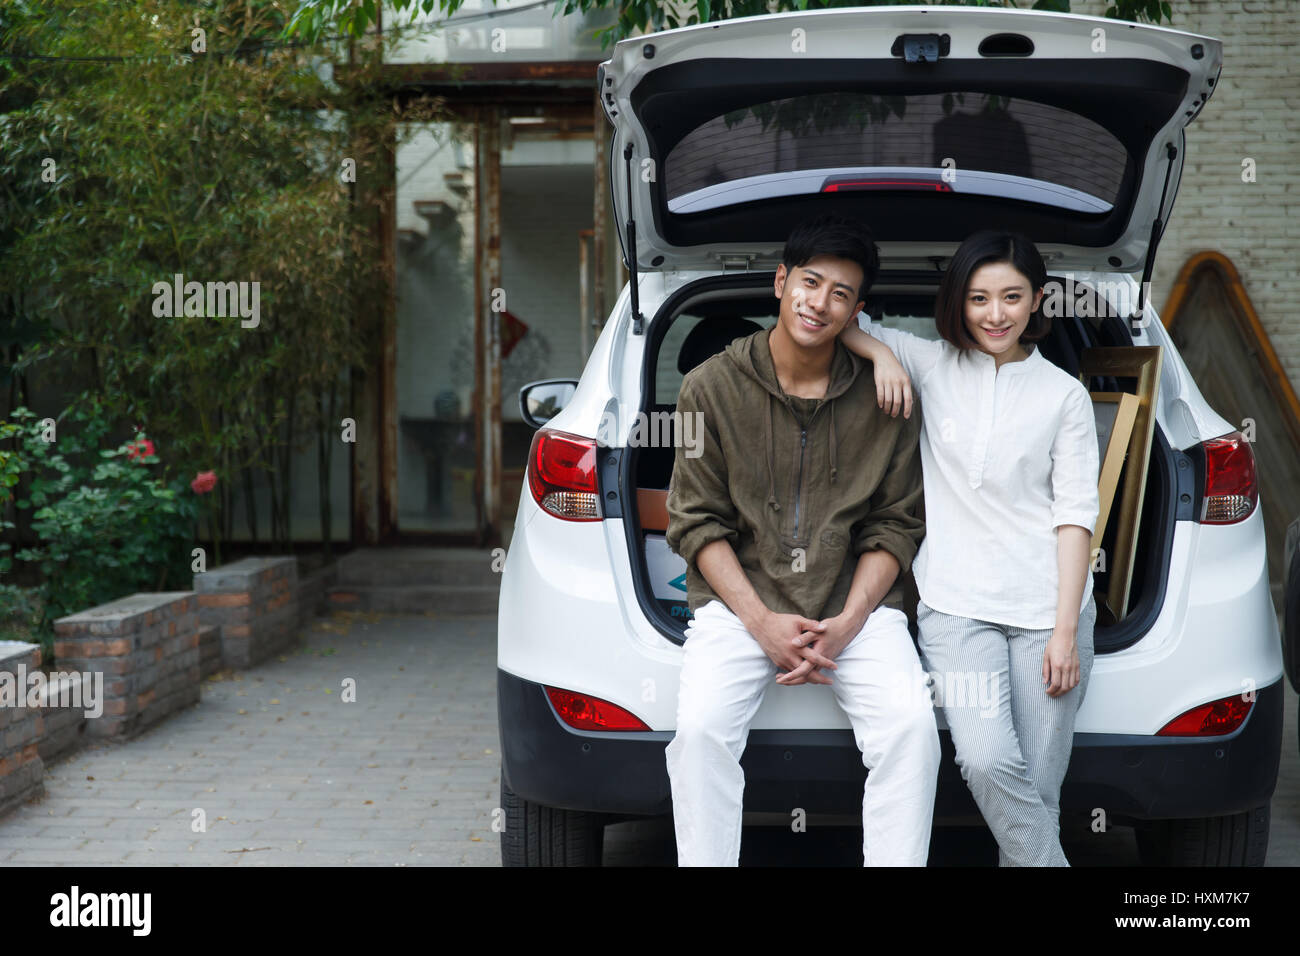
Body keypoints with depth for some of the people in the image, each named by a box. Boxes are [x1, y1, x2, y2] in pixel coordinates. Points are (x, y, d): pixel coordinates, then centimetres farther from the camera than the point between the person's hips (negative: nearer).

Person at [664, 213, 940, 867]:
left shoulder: (882, 398, 4)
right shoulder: (712, 388, 1)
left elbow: (894, 525, 6)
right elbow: (695, 521, 0)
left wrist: (848, 623, -9)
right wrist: (762, 622, -11)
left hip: (854, 602, 1)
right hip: (739, 599, -1)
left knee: (912, 725, -24)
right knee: (699, 729, -26)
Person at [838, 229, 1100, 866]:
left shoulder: (1064, 395, 7)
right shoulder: (931, 366, 8)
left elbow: (1075, 516, 3)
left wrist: (1066, 629, -5)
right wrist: (880, 352, -6)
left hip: (1045, 606, 0)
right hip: (957, 602, 0)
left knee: (1038, 787, -3)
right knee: (988, 764, -21)